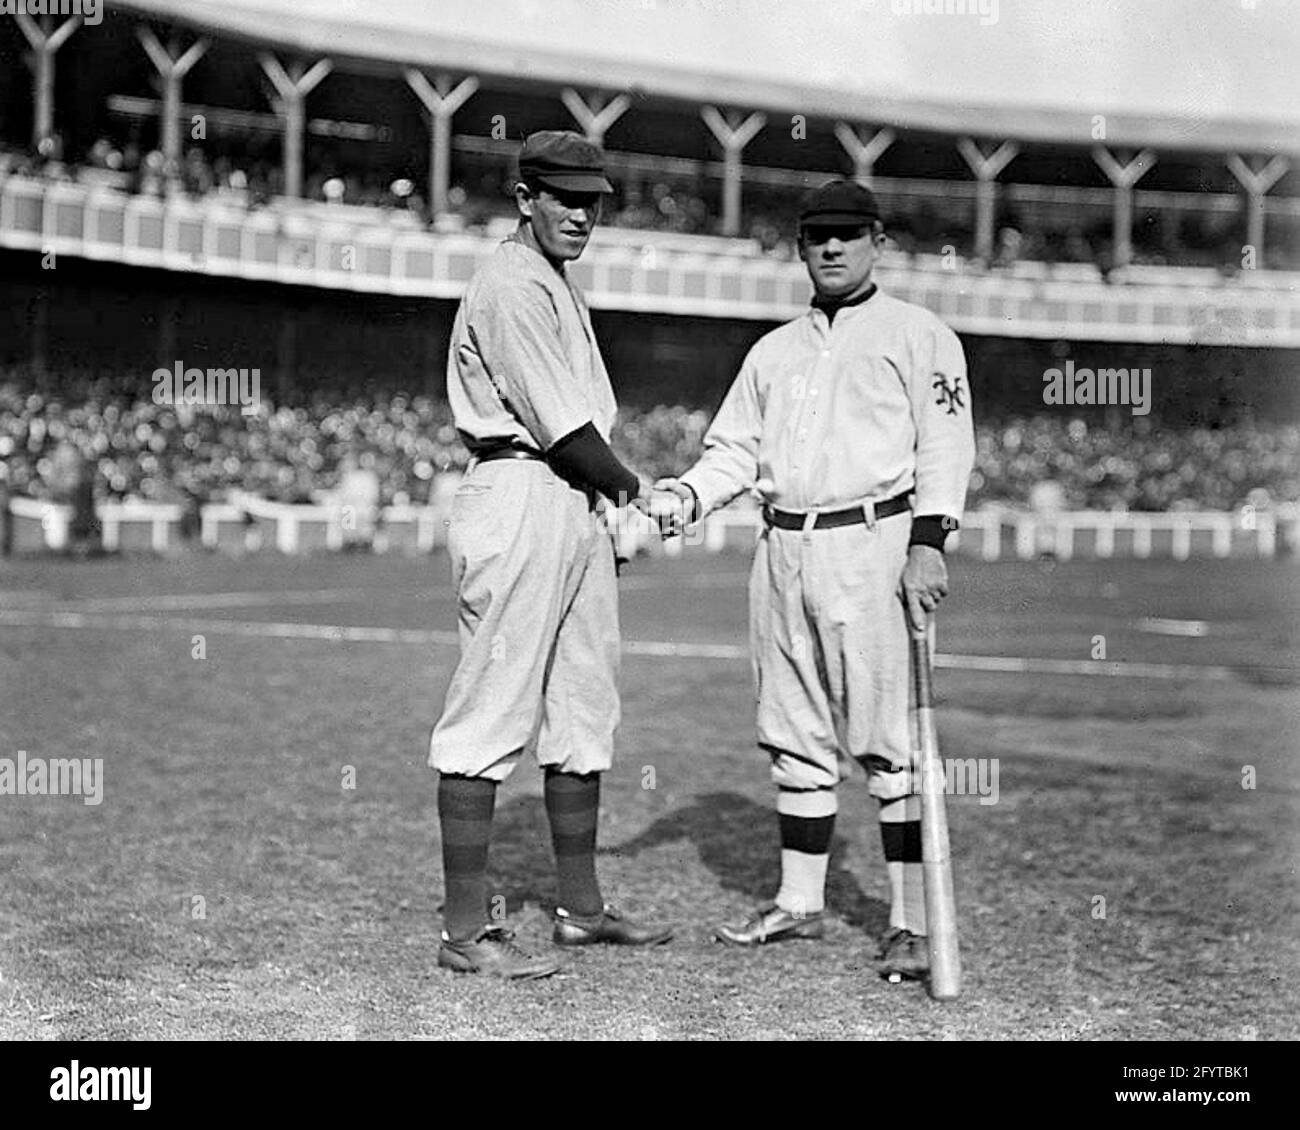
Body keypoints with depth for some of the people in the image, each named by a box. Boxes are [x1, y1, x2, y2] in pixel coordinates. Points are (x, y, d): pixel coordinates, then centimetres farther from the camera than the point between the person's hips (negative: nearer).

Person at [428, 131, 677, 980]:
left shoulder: (561, 286, 21)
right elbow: (563, 428, -17)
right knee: (493, 716, -9)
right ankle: (467, 931, -6)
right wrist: (635, 491, -4)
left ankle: (582, 908, 23)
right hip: (519, 500, -10)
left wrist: (614, 502, 6)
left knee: (584, 717, 14)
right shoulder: (511, 284, -12)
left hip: (578, 508, 10)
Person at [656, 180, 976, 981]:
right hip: (782, 551, 6)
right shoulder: (776, 349, 22)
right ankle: (800, 903, 20)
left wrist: (928, 540, -19)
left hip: (872, 546, -6)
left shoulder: (919, 336, 4)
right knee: (797, 739, 11)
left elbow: (947, 443, -6)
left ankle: (915, 922, -6)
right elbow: (735, 449, 21)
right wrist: (690, 495, 0)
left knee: (890, 741, -9)